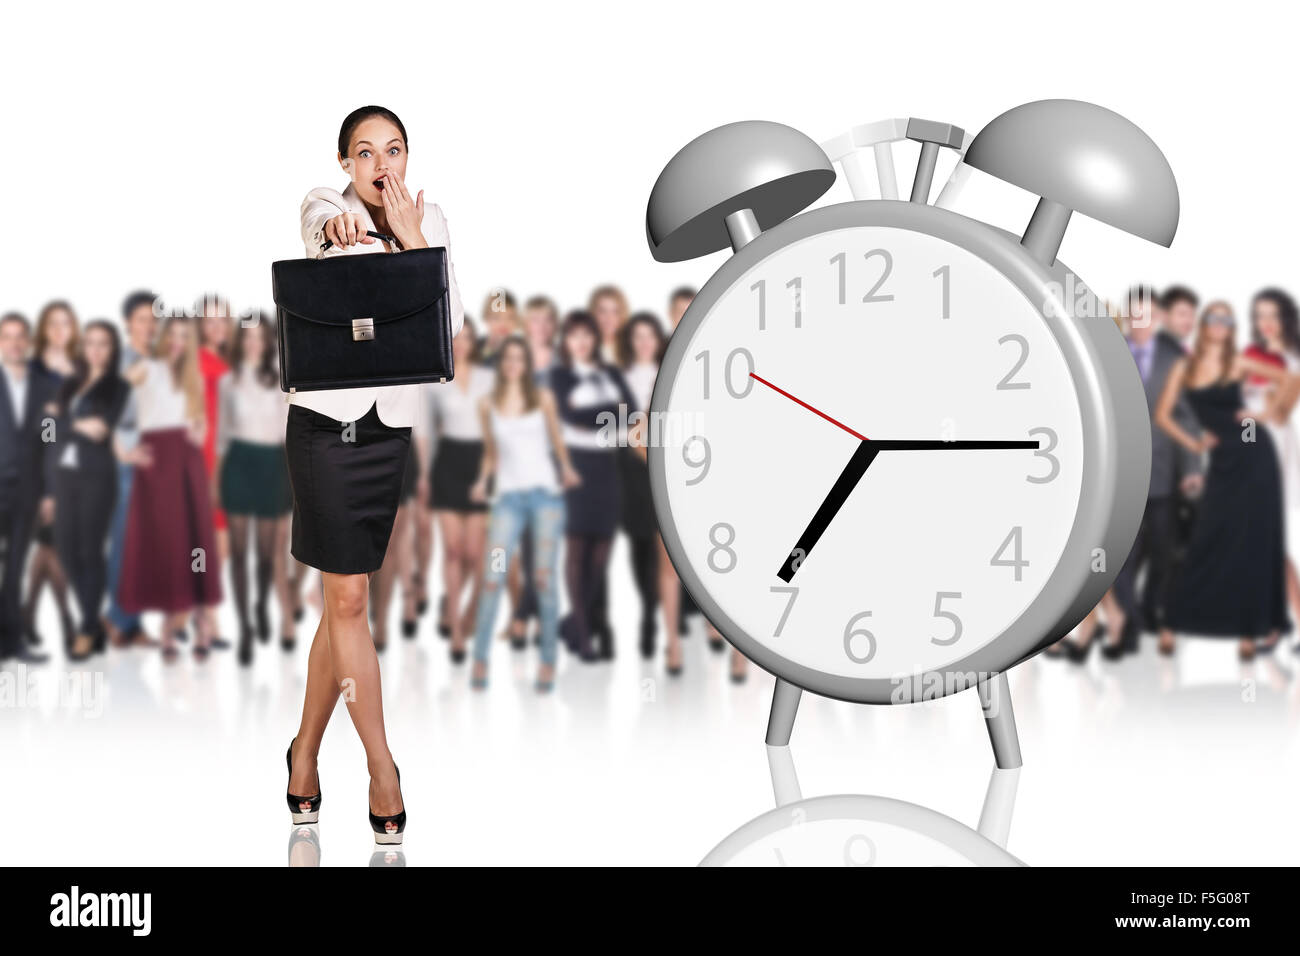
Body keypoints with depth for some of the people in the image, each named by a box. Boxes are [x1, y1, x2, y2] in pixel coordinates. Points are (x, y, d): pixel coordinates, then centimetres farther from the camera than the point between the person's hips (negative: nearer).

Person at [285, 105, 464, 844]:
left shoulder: (430, 221, 5)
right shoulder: (326, 209, -5)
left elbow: (451, 323, -7)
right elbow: (325, 215, -32)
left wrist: (411, 237, -14)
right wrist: (338, 225, -56)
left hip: (391, 429, 4)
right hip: (325, 423, -4)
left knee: (344, 599, 9)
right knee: (349, 599, -4)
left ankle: (307, 747, 25)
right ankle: (382, 767, 3)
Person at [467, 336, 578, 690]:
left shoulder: (543, 399, 8)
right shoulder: (488, 404, 9)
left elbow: (556, 440, 9)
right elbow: (491, 452, 15)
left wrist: (567, 469, -9)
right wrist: (483, 481, -2)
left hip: (545, 492, 0)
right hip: (508, 497, 0)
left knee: (544, 576, -3)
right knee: (493, 577, -9)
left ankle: (548, 661, 2)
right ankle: (480, 659, -3)